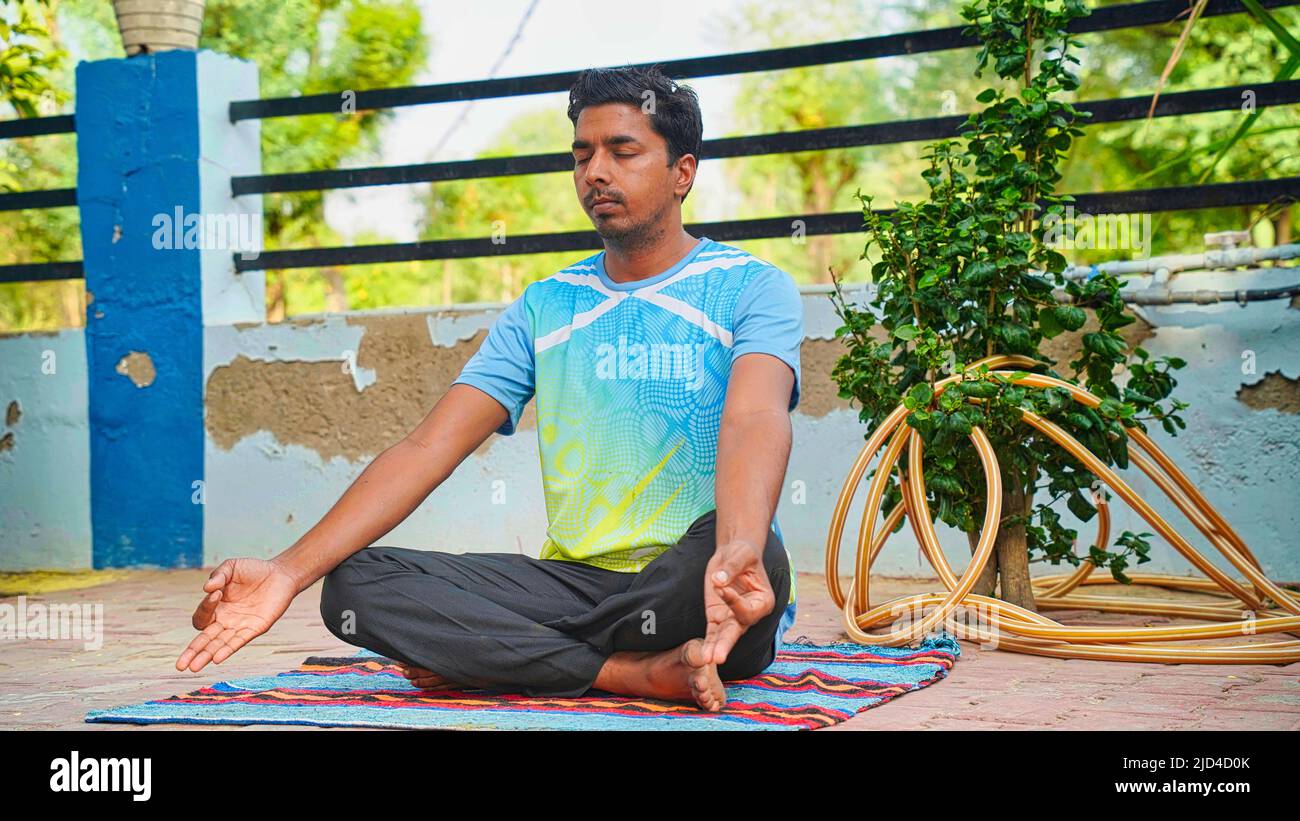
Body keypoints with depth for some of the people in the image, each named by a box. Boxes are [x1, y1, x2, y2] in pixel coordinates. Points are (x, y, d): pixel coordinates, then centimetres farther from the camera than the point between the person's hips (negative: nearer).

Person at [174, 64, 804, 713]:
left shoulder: (752, 289, 0)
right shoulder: (542, 309, 12)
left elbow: (755, 423, -21)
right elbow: (428, 448, 3)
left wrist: (738, 551, -45)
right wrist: (288, 573, -11)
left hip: (696, 585, -4)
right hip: (573, 579, 4)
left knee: (740, 548, -40)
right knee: (354, 585, -16)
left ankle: (492, 656, -19)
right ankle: (640, 672, -23)